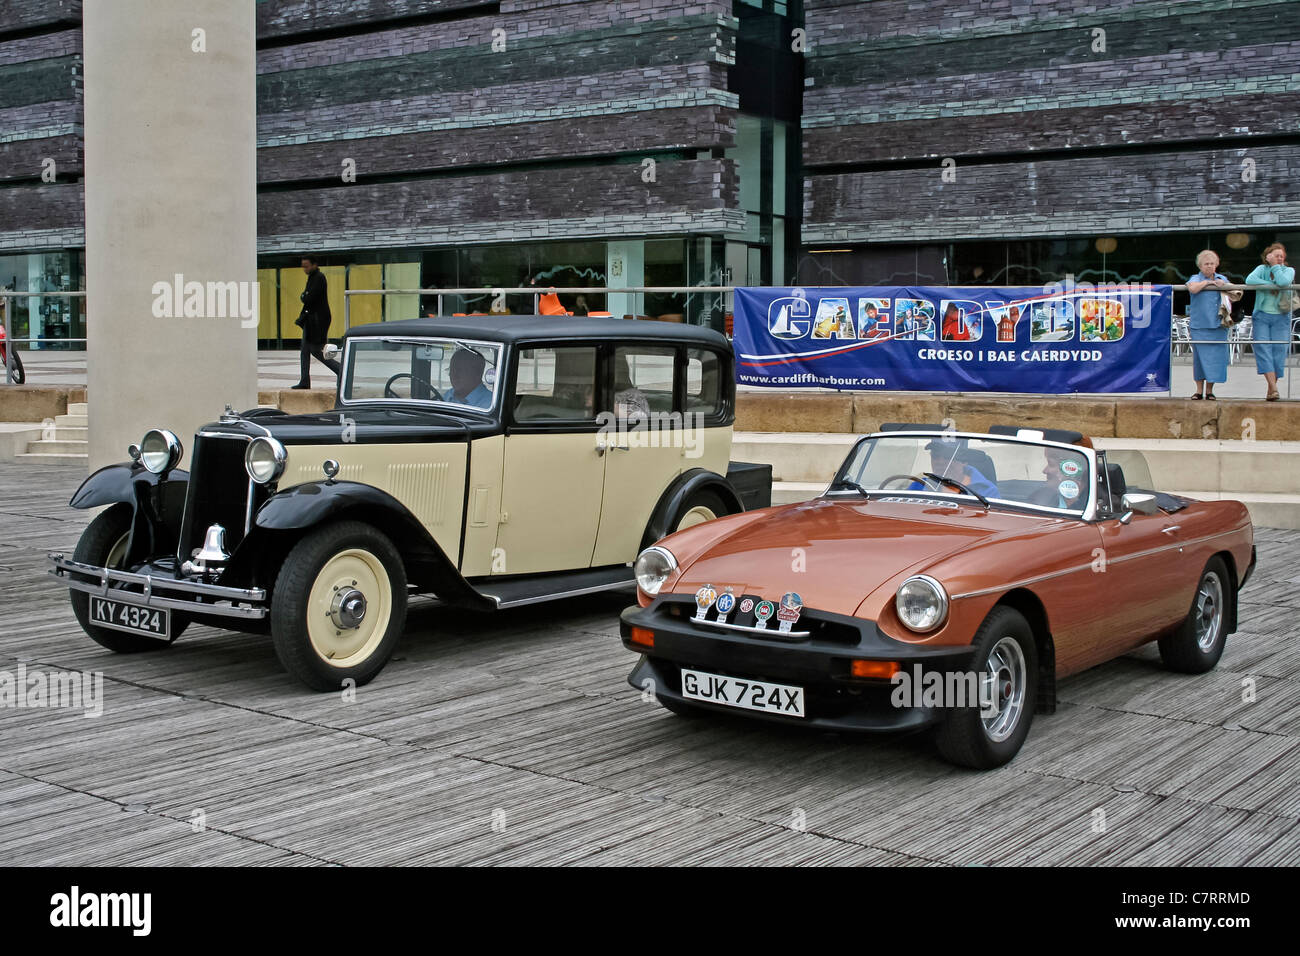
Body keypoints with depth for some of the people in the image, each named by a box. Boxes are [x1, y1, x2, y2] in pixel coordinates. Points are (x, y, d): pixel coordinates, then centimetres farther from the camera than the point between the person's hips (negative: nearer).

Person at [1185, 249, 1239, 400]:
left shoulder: (1222, 279, 18)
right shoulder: (1195, 278, 5)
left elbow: (1234, 297, 14)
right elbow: (1192, 288, -19)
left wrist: (1223, 286, -3)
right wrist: (1208, 282, -9)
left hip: (1218, 325, 3)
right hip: (1199, 325, -3)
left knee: (1216, 356, -1)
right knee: (1200, 356, -4)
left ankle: (1210, 390, 8)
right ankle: (1199, 390, 4)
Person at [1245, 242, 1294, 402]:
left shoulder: (1288, 270, 6)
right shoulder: (1262, 269, 7)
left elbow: (1284, 281, -18)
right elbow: (1250, 280, -14)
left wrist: (1275, 266, -8)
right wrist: (1272, 285, -14)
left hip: (1281, 318, 0)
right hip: (1261, 316, 0)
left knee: (1278, 351, -2)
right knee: (1263, 349, -13)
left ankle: (1271, 388, 7)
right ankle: (1273, 388, -19)